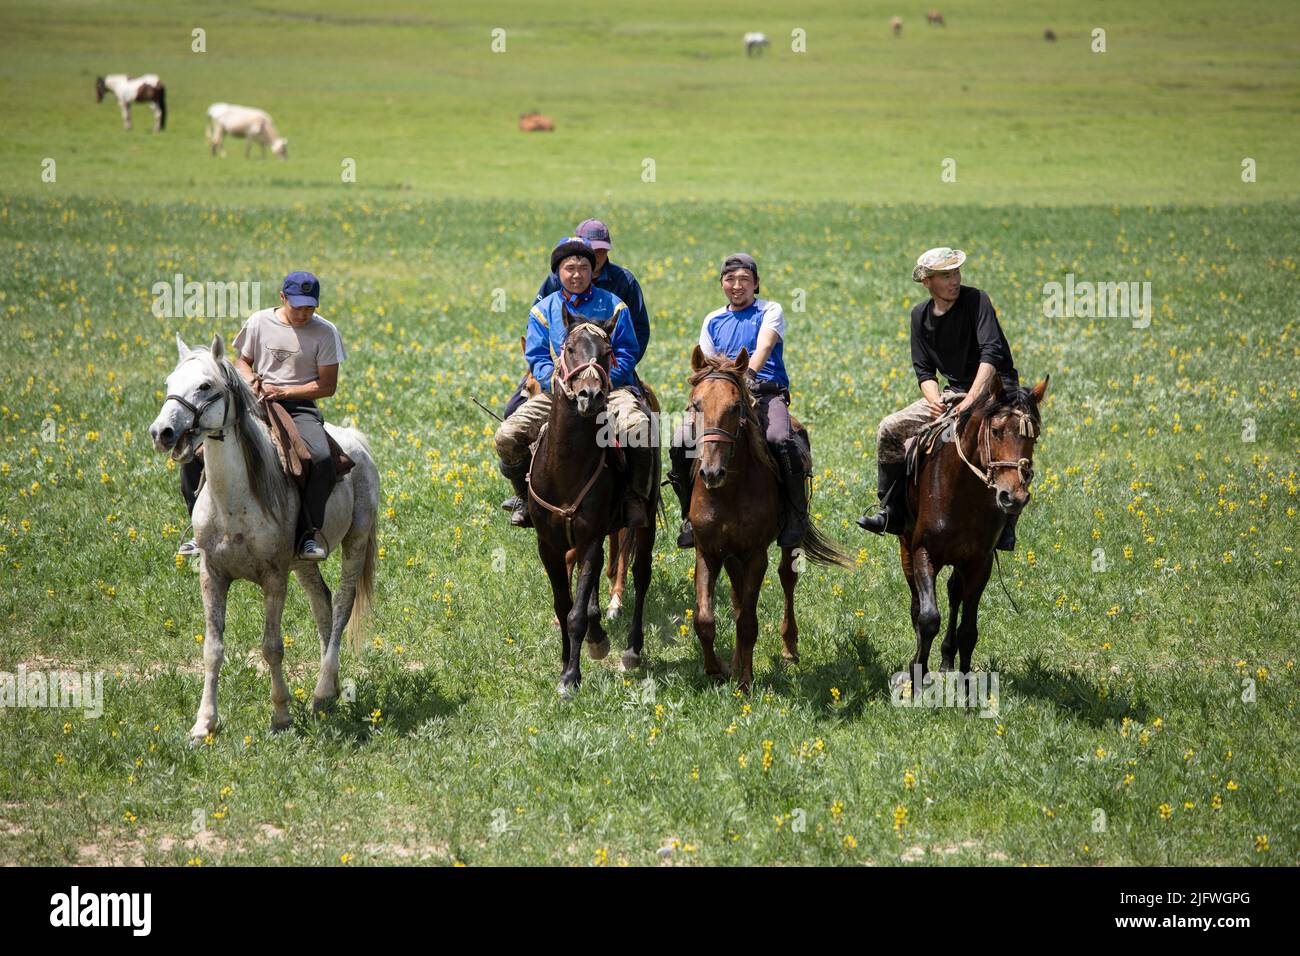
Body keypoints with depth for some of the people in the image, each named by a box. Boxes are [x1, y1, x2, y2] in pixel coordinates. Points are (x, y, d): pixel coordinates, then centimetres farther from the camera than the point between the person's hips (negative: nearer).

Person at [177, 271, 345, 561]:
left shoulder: (324, 333, -2)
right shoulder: (259, 322, 5)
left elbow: (327, 385, -2)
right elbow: (242, 360, 17)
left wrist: (284, 391, -14)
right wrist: (251, 380, -6)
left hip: (299, 405, -2)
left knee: (322, 459, -34)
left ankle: (309, 533, -19)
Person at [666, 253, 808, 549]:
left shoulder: (770, 311, 7)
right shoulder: (713, 321, 20)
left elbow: (764, 347, -12)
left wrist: (748, 374, -32)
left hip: (766, 393, -4)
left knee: (780, 438, -35)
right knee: (681, 442, -18)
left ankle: (797, 515, -20)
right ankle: (690, 517, -2)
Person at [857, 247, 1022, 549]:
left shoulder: (975, 300, -13)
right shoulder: (920, 316, 6)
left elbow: (991, 352, -24)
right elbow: (924, 370, 9)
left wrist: (972, 400, -32)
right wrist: (935, 400, -13)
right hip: (953, 392, 6)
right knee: (890, 429, -3)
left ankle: (1006, 527, -25)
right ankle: (892, 514, 8)